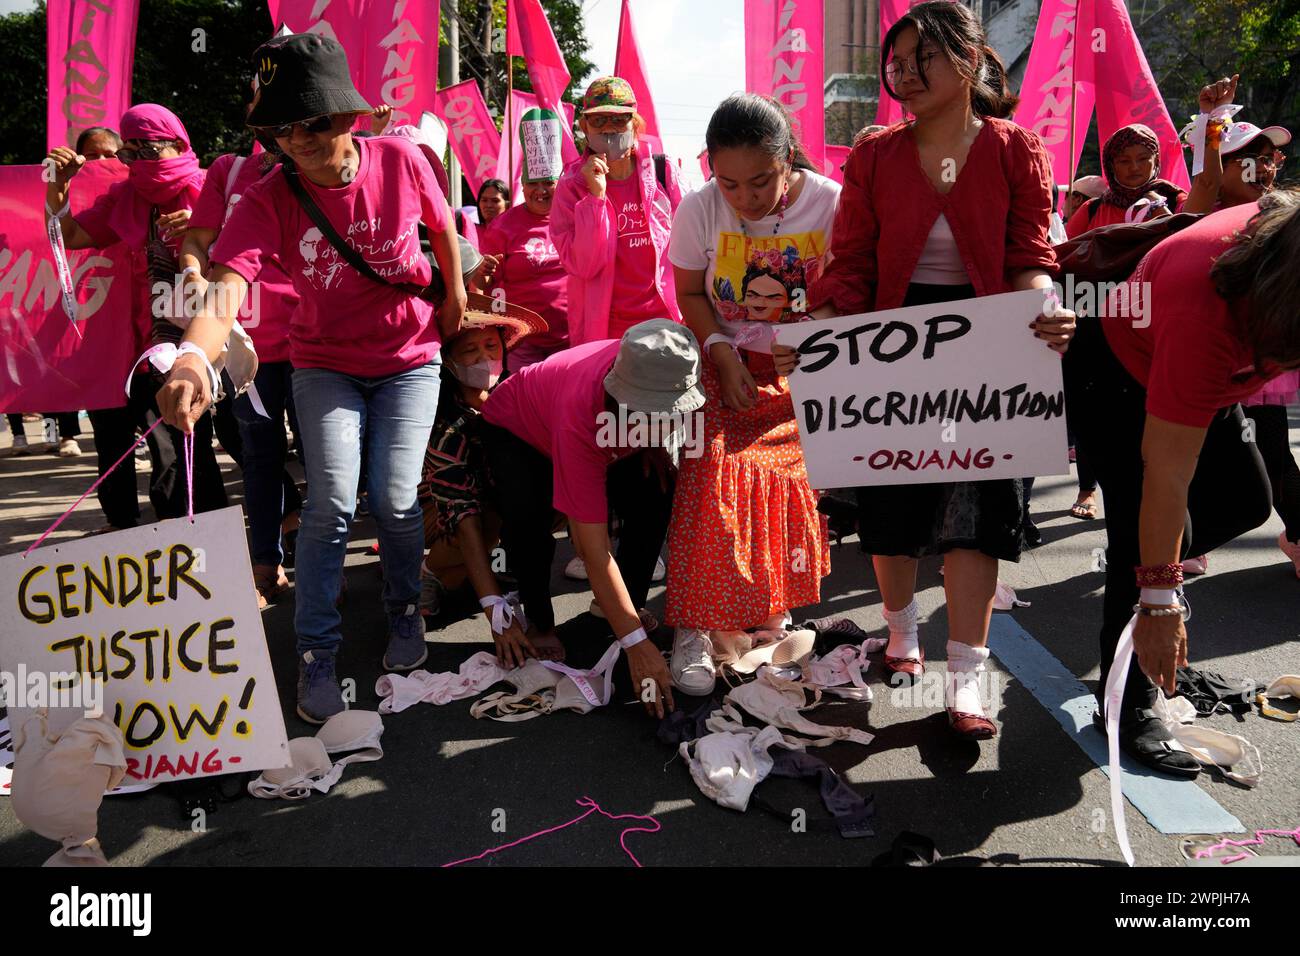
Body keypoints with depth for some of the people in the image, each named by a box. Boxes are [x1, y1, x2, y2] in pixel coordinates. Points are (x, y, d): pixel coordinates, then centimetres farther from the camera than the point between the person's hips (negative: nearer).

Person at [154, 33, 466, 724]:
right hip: (325, 366, 0)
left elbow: (442, 225, 6)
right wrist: (194, 357, -55)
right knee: (330, 504, -9)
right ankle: (316, 655, 8)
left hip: (410, 359, 1)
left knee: (395, 501, -5)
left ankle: (405, 613, 25)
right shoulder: (269, 200, -20)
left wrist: (455, 293, 14)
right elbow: (226, 283, -36)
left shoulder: (401, 160, -16)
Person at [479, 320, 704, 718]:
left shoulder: (665, 370, -32)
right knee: (527, 516, -32)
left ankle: (631, 604, 3)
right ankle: (539, 623, -7)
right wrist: (637, 644, -45)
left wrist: (654, 445, -19)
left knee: (655, 494, -18)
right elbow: (595, 552, -44)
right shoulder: (582, 416, -46)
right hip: (515, 428, -5)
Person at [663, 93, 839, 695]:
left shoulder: (830, 204, -12)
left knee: (787, 481, -10)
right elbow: (692, 295, 2)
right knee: (712, 471, -20)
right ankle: (694, 628, -14)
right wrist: (722, 353, -13)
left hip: (801, 373, 1)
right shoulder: (698, 209, -8)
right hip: (725, 364, 0)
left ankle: (772, 616, 11)